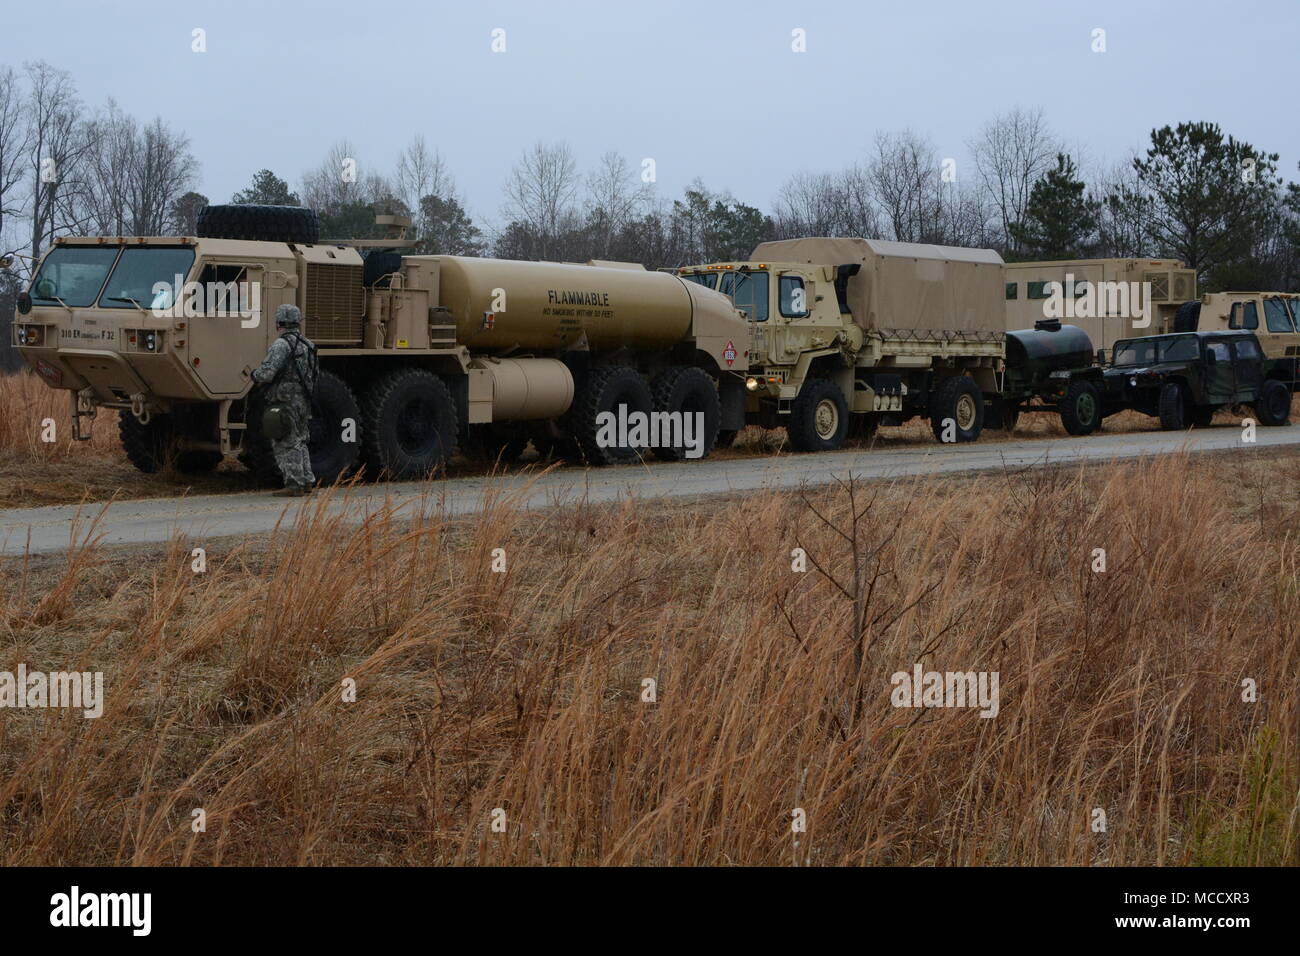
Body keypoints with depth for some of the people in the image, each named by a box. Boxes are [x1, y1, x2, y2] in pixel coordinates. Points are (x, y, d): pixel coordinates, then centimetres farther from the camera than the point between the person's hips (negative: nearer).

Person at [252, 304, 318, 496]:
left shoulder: (281, 345, -15)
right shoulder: (307, 344, 12)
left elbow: (267, 372, -23)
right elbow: (314, 375, 20)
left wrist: (255, 374, -3)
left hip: (284, 402, -8)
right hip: (303, 401, 8)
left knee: (285, 444, -4)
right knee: (299, 442, 17)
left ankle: (294, 484, -6)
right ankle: (306, 482, 16)